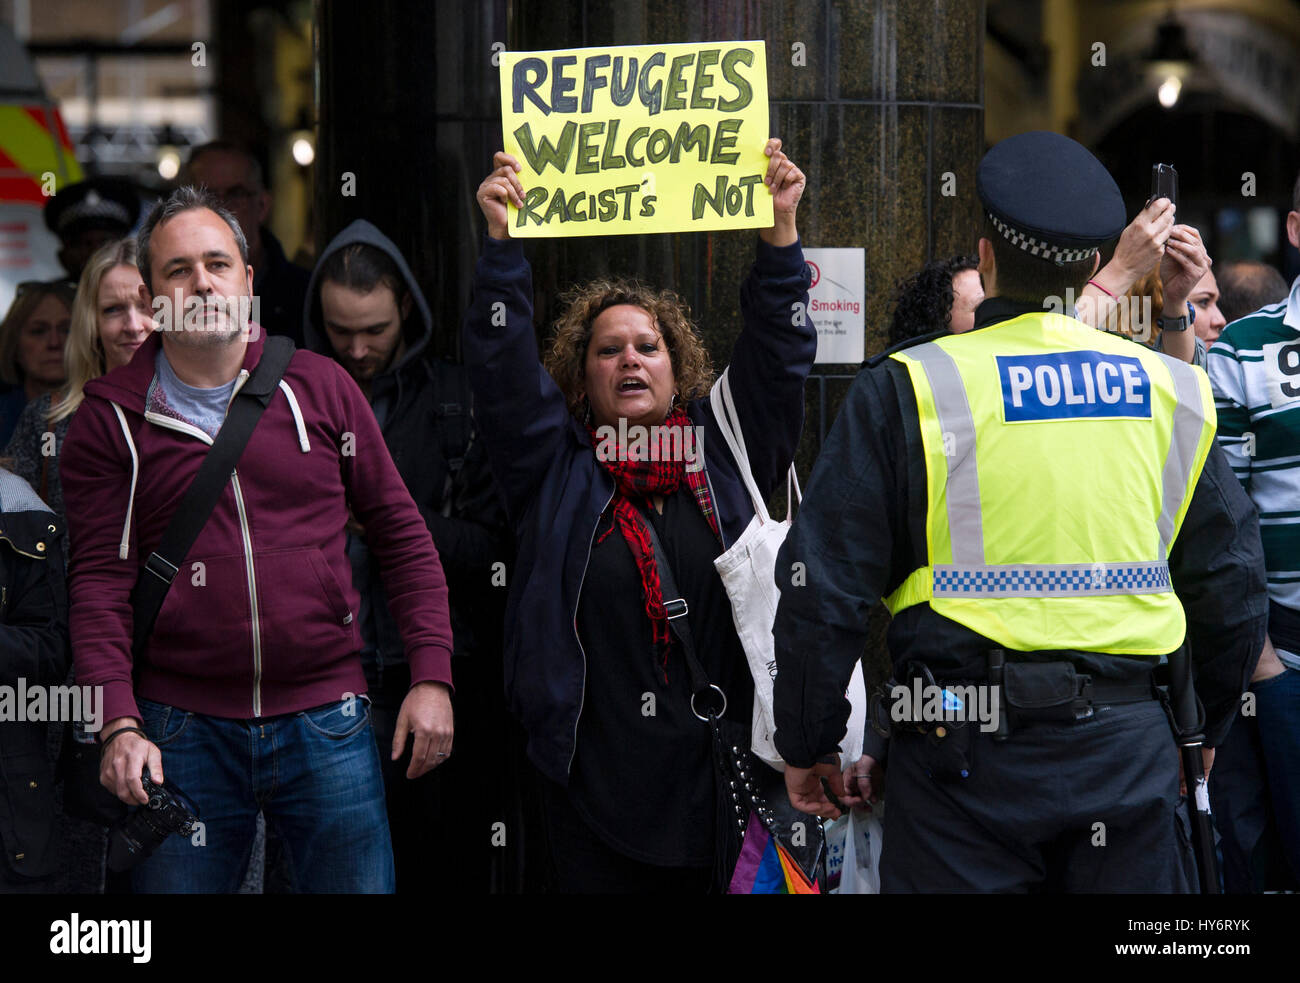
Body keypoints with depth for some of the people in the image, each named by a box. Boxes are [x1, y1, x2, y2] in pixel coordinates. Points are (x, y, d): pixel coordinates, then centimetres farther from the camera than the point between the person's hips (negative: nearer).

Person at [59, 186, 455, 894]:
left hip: (326, 726, 1)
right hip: (181, 732, -1)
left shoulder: (320, 389, 7)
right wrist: (119, 724, -13)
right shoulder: (110, 419, 3)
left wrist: (431, 677, 1)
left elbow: (401, 534, 10)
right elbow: (100, 582, -1)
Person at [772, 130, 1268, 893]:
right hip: (1131, 746, 3)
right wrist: (1201, 733, 28)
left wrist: (808, 746, 8)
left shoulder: (906, 390, -2)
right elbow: (1231, 587, 14)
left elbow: (825, 586, -3)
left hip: (969, 748, -3)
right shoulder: (1170, 393, 9)